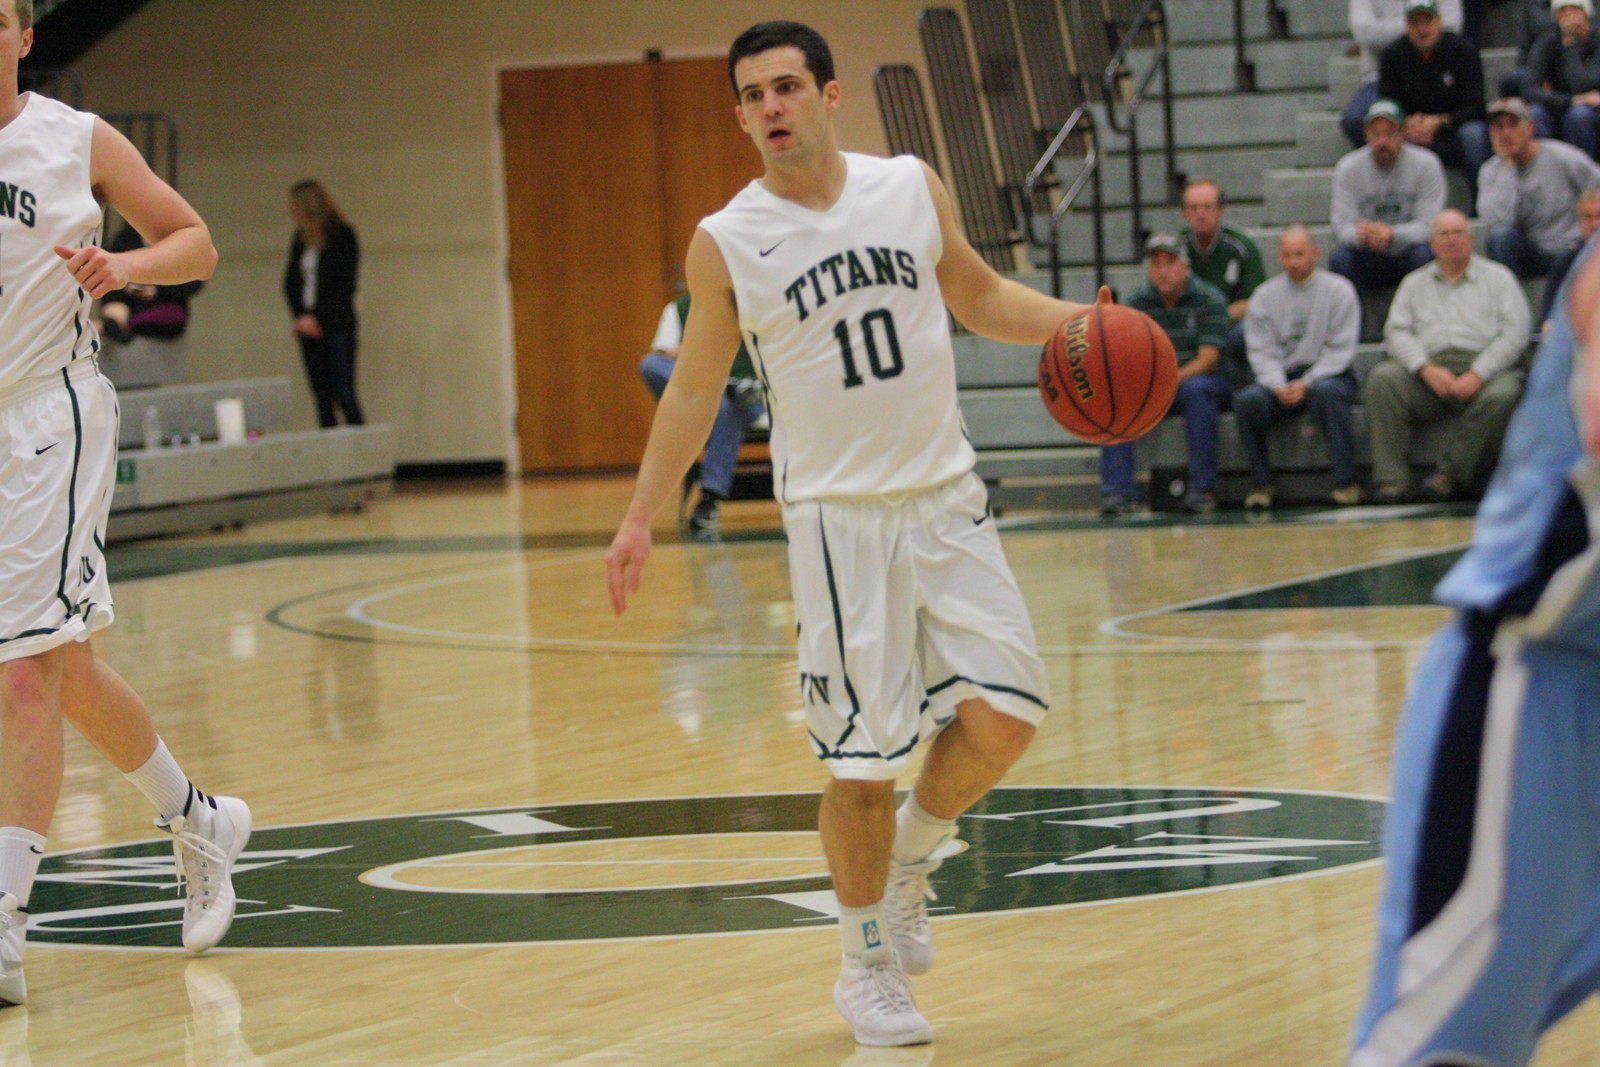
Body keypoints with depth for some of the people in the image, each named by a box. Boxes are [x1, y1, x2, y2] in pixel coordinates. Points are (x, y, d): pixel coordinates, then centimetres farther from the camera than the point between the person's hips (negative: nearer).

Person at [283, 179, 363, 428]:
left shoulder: (341, 235, -5)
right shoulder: (301, 239, 13)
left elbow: (345, 285, -9)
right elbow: (291, 282, 13)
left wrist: (315, 317, -13)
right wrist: (300, 316, -3)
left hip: (337, 326, -6)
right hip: (308, 325, 6)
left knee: (345, 396, -11)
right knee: (322, 396, 4)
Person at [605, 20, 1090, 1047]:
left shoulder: (912, 186, 2)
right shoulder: (727, 244, -5)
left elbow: (979, 295, 16)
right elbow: (694, 389, 3)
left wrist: (1070, 320, -1)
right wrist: (641, 518, -3)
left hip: (946, 496, 3)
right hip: (840, 513, -3)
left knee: (1005, 711, -5)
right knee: (864, 755, -2)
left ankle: (913, 853, 23)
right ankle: (868, 966, 15)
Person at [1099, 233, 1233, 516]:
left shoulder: (1209, 300, -7)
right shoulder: (1137, 301, 4)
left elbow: (1208, 359, -15)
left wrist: (1174, 378, -33)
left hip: (1200, 379, -3)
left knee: (1197, 389, -37)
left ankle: (1202, 489, -32)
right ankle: (1116, 491, -28)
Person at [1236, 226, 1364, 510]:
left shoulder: (1339, 290, 2)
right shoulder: (1265, 296, 10)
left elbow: (1340, 350, -6)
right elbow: (1261, 351, 2)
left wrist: (1306, 384, -18)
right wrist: (1279, 386, -17)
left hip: (1327, 376, -3)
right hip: (1281, 378, 3)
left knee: (1326, 392, -38)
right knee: (1247, 400, -28)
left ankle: (1346, 483, -32)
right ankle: (1261, 484, -15)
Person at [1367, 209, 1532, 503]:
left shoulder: (1498, 277, 16)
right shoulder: (1415, 283, 24)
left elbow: (1515, 332, 3)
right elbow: (1397, 333, 10)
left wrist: (1477, 375, -13)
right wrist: (1427, 370, -11)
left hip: (1483, 367, -2)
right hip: (1429, 373, 2)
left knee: (1502, 395, -36)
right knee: (1382, 378, -26)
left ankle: (1451, 473, -22)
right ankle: (1391, 477, -29)